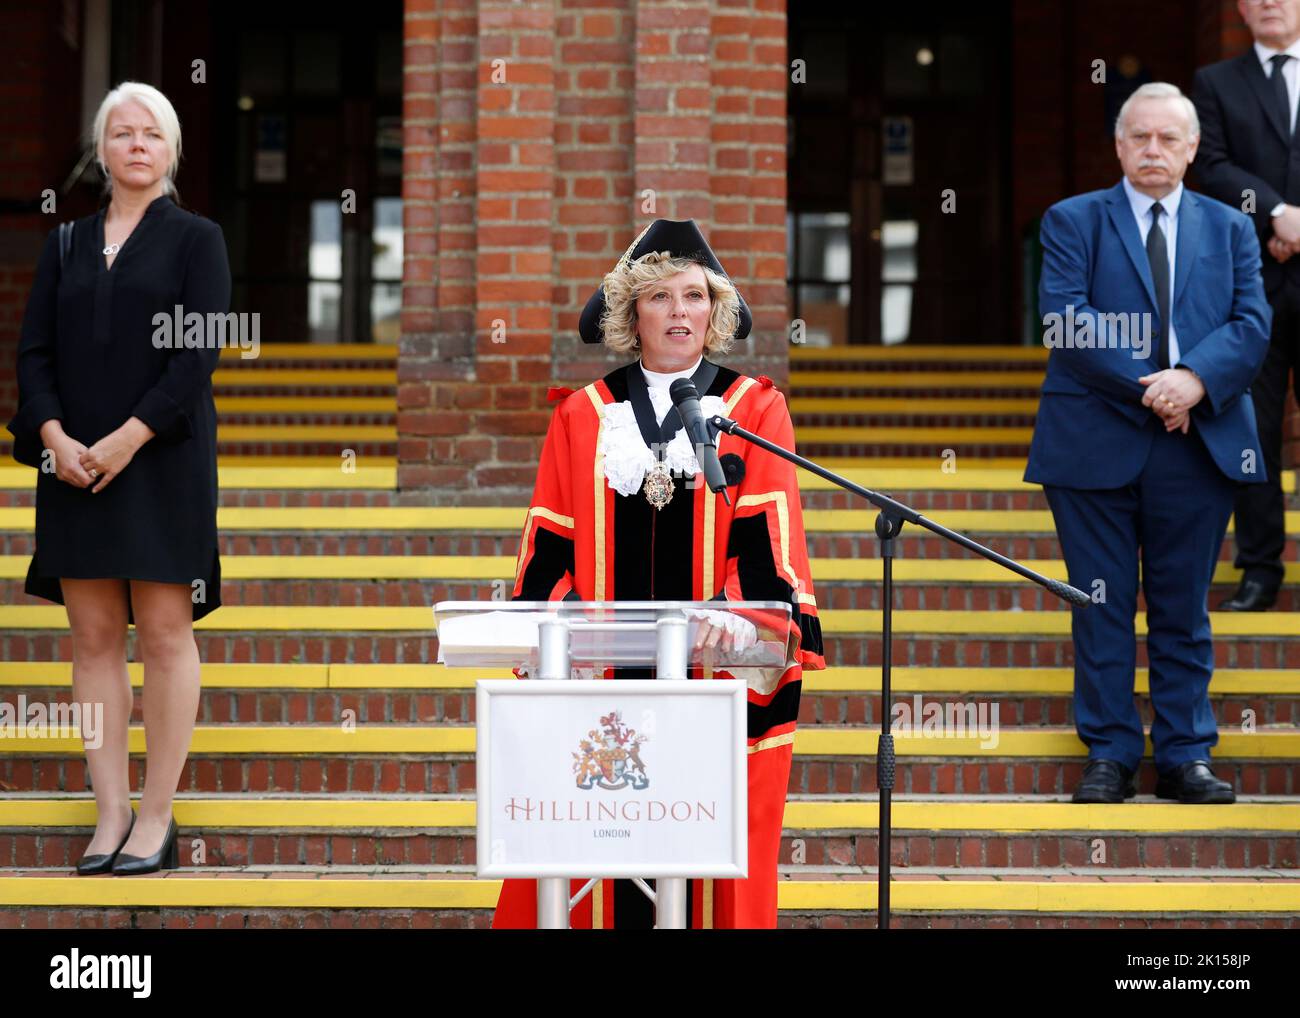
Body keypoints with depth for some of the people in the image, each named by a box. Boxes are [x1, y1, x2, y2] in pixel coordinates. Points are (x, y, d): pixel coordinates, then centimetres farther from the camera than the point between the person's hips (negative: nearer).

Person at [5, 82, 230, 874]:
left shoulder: (196, 239, 4)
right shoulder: (67, 245, 14)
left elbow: (198, 354, -6)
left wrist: (128, 438, -15)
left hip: (162, 459, -3)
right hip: (75, 461, 4)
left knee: (164, 631, -4)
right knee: (94, 635, 2)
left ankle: (158, 815, 1)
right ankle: (112, 813, 5)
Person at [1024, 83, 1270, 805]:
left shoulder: (1230, 229, 13)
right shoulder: (1072, 222, 6)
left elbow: (1252, 324, 2)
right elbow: (1064, 319, -7)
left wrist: (1195, 379, -16)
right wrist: (1145, 385, -15)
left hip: (1200, 442, 2)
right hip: (1097, 442, -2)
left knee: (1183, 609, 7)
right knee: (1102, 609, 2)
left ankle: (1185, 756, 13)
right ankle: (1109, 755, 10)